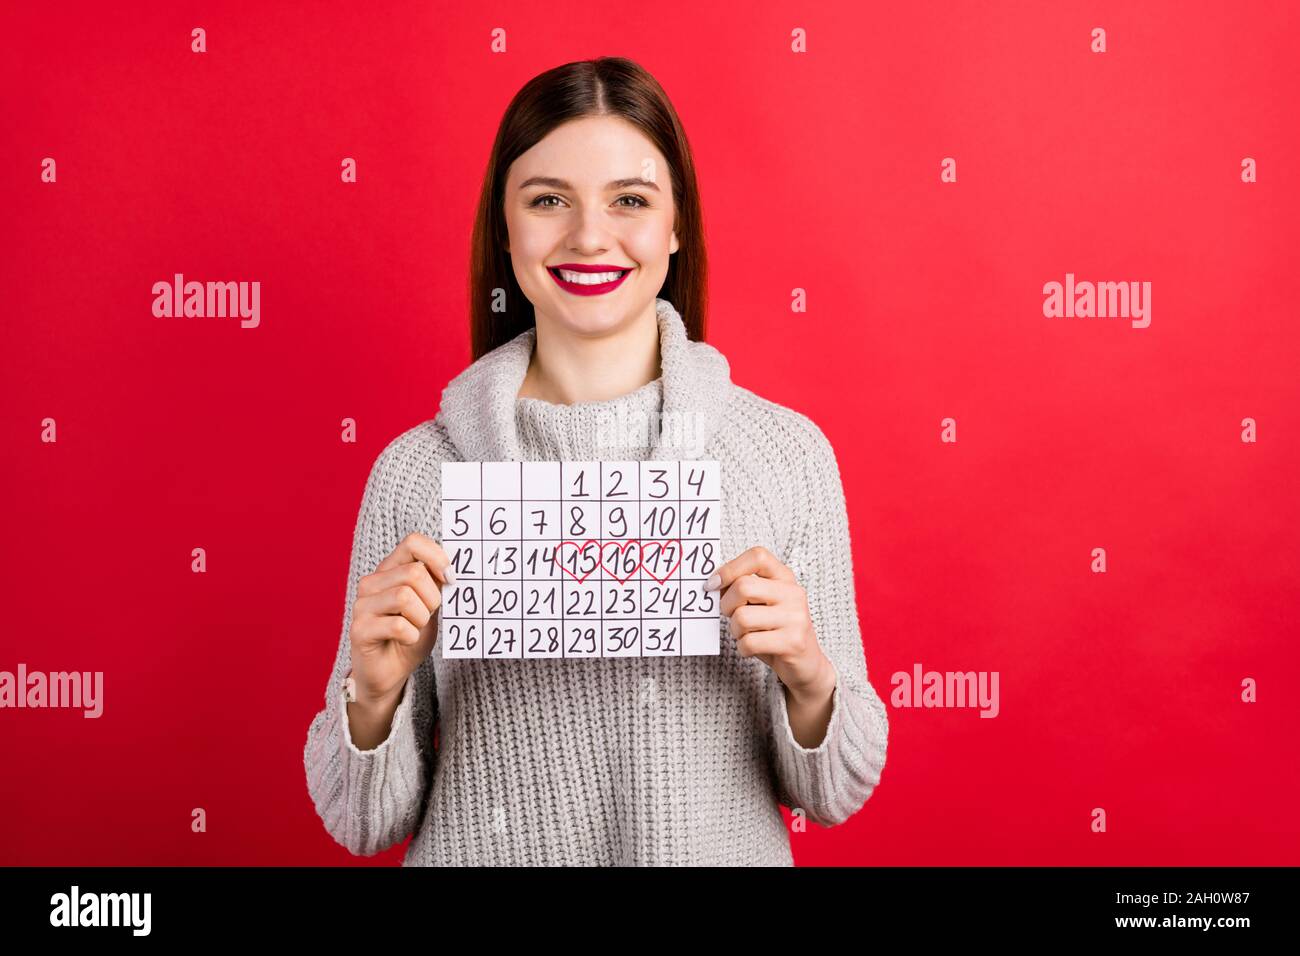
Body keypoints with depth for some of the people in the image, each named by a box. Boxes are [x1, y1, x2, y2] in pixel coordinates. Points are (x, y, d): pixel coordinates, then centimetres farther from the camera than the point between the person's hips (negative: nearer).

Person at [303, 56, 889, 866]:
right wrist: (375, 690, -23)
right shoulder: (417, 471, -11)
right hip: (485, 851, 0)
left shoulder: (787, 452, -10)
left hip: (726, 847, 1)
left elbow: (836, 792, -4)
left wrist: (808, 674, -22)